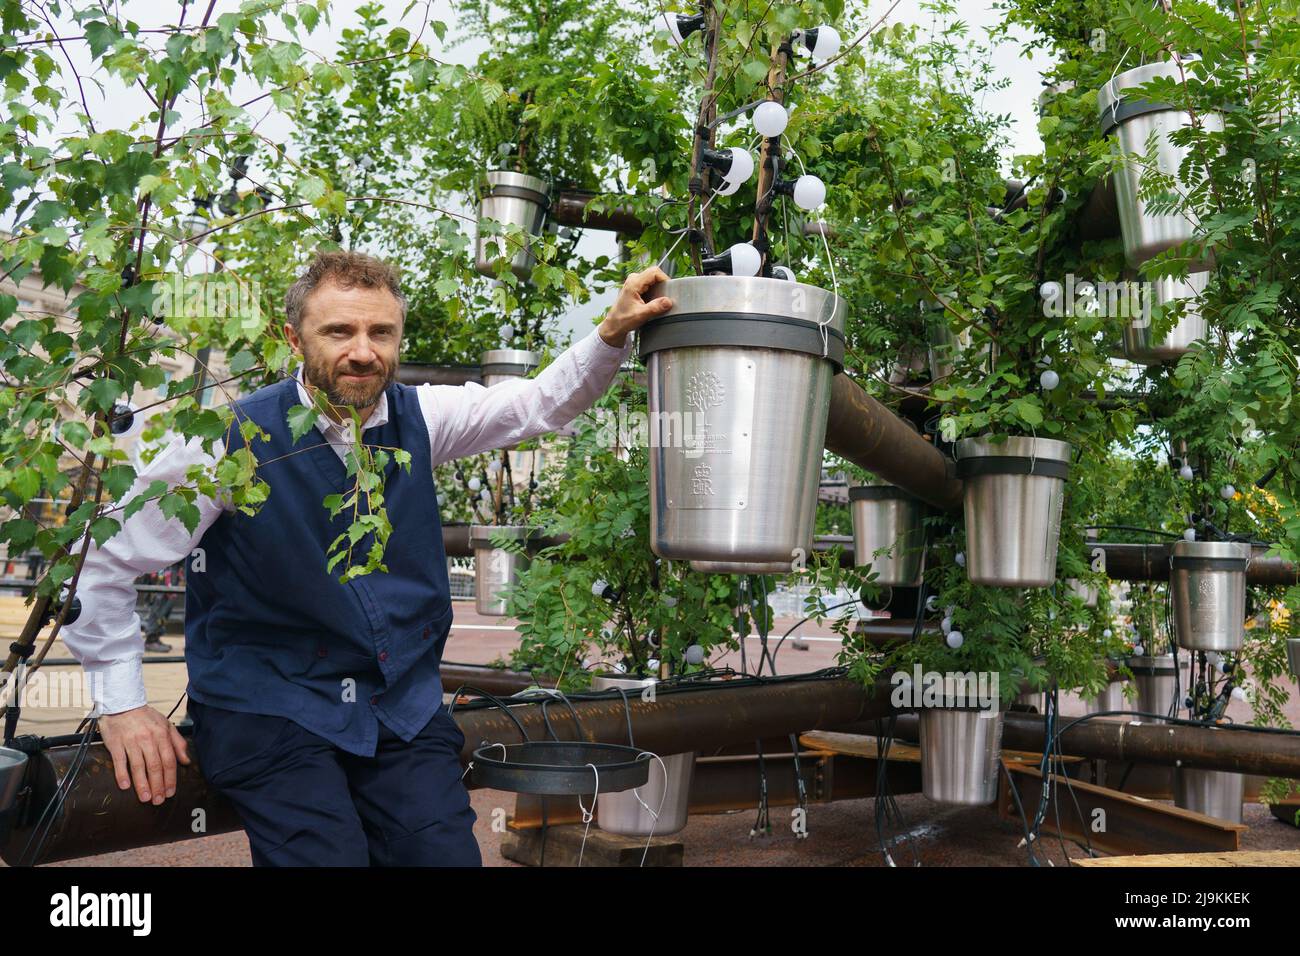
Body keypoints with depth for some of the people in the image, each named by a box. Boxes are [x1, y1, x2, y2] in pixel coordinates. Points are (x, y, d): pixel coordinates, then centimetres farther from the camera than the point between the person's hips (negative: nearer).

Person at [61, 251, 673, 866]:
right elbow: (105, 561, -5)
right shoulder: (232, 441, -12)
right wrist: (121, 704, -5)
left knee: (446, 853, -15)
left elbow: (544, 402, 6)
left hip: (404, 700, 4)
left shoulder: (418, 418, 1)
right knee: (325, 855, -23)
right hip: (267, 705, -3)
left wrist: (612, 333, -11)